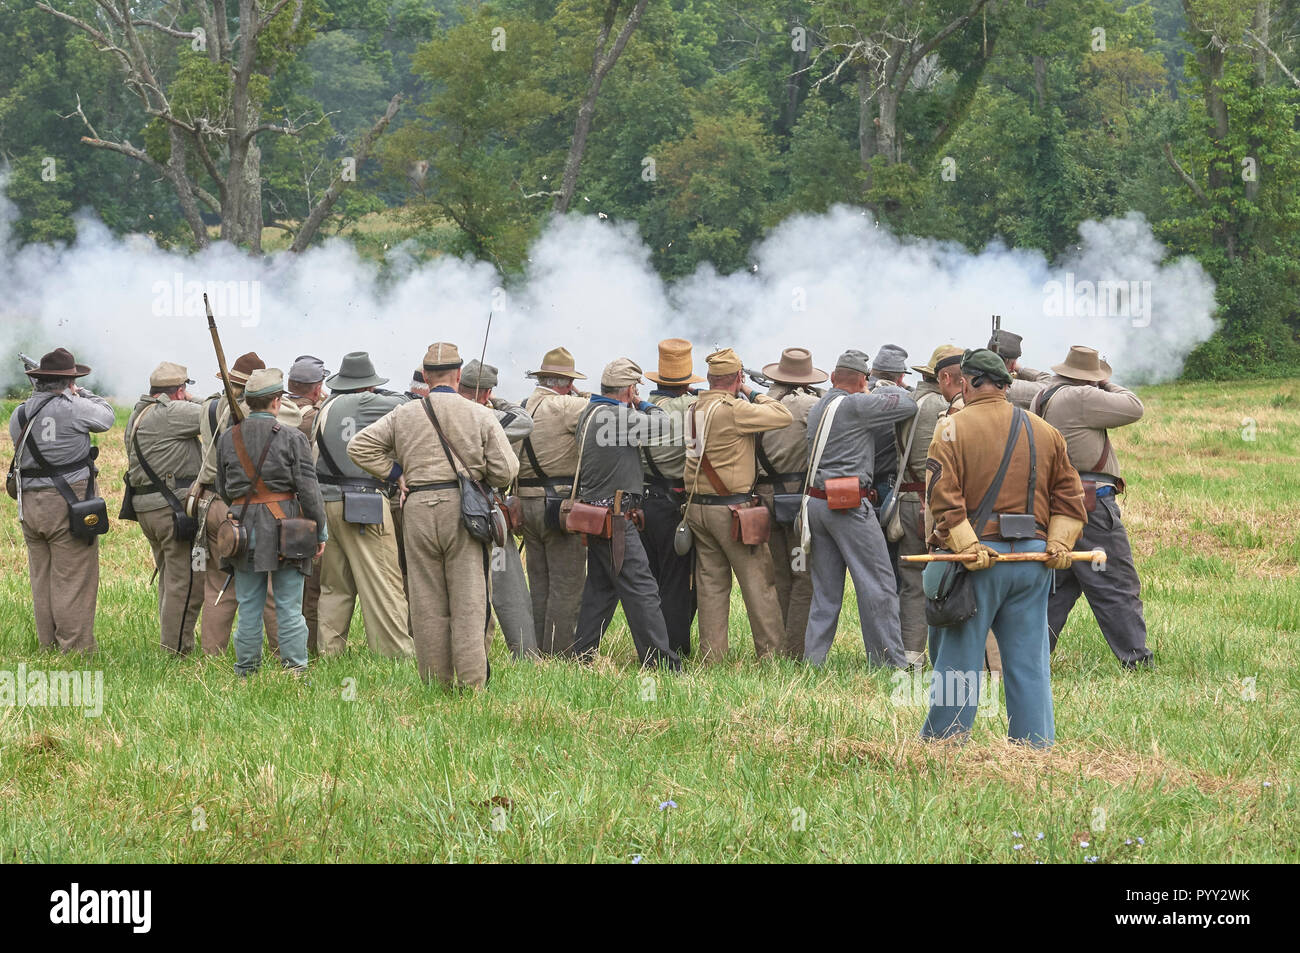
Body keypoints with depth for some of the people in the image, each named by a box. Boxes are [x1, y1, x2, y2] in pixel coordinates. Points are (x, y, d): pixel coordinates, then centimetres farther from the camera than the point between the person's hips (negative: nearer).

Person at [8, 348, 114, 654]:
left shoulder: (19, 414, 5)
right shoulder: (71, 408, -13)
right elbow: (105, 417, 2)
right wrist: (81, 394, 20)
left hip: (29, 503, 6)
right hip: (68, 502, -6)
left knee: (42, 579, 13)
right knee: (73, 580, -2)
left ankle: (48, 644, 18)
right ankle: (76, 646, 0)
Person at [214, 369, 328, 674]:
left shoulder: (228, 438, 5)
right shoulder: (291, 438, -7)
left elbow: (222, 490, 13)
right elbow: (309, 489, -8)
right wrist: (320, 531, -1)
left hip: (243, 523, 3)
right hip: (284, 525, -3)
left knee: (249, 604, 9)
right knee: (289, 606, 1)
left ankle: (246, 670, 13)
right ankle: (295, 669, 1)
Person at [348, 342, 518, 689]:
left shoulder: (404, 415, 5)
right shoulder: (480, 415, -1)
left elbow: (359, 446, 5)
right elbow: (505, 469, -2)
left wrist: (395, 473, 10)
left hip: (419, 508, 2)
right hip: (464, 507, -2)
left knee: (427, 602, 8)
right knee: (469, 599, 1)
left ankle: (436, 682, 10)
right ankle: (472, 681, -4)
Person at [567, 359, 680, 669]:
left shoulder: (590, 414, 12)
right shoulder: (617, 417, -18)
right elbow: (659, 424, -13)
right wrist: (642, 404, 4)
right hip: (616, 519, -10)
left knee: (600, 588, 16)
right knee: (640, 588, -8)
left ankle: (580, 654, 19)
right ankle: (660, 662, -8)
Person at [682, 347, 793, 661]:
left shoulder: (695, 409, 6)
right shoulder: (733, 409, -16)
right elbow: (783, 417, -15)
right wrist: (755, 395, 0)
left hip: (697, 505, 7)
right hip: (731, 509, -7)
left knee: (711, 582, 10)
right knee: (759, 582, 1)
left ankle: (711, 653, 10)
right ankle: (772, 651, 4)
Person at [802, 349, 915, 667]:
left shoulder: (816, 409, 15)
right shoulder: (856, 405, -11)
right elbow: (908, 406, -9)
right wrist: (885, 390, 10)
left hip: (816, 503, 8)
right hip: (850, 504, -8)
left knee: (825, 591, 12)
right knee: (878, 585, -2)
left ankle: (812, 659, 10)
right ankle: (890, 662, -1)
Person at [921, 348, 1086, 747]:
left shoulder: (954, 428, -4)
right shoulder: (1045, 432, 12)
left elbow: (942, 497, -15)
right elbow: (1069, 495, 11)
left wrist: (969, 549, -17)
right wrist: (1058, 543, 4)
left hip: (975, 555, -4)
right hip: (1033, 558, 4)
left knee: (958, 657, 3)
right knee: (1029, 662, 7)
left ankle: (942, 744, 7)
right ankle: (1036, 745, 7)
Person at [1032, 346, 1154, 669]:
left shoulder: (1043, 397, 13)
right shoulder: (1080, 399, -15)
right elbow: (1133, 408, -12)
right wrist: (1108, 386, 5)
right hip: (1090, 502, -9)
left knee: (1057, 584, 16)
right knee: (1118, 587, -4)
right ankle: (1136, 660, -4)